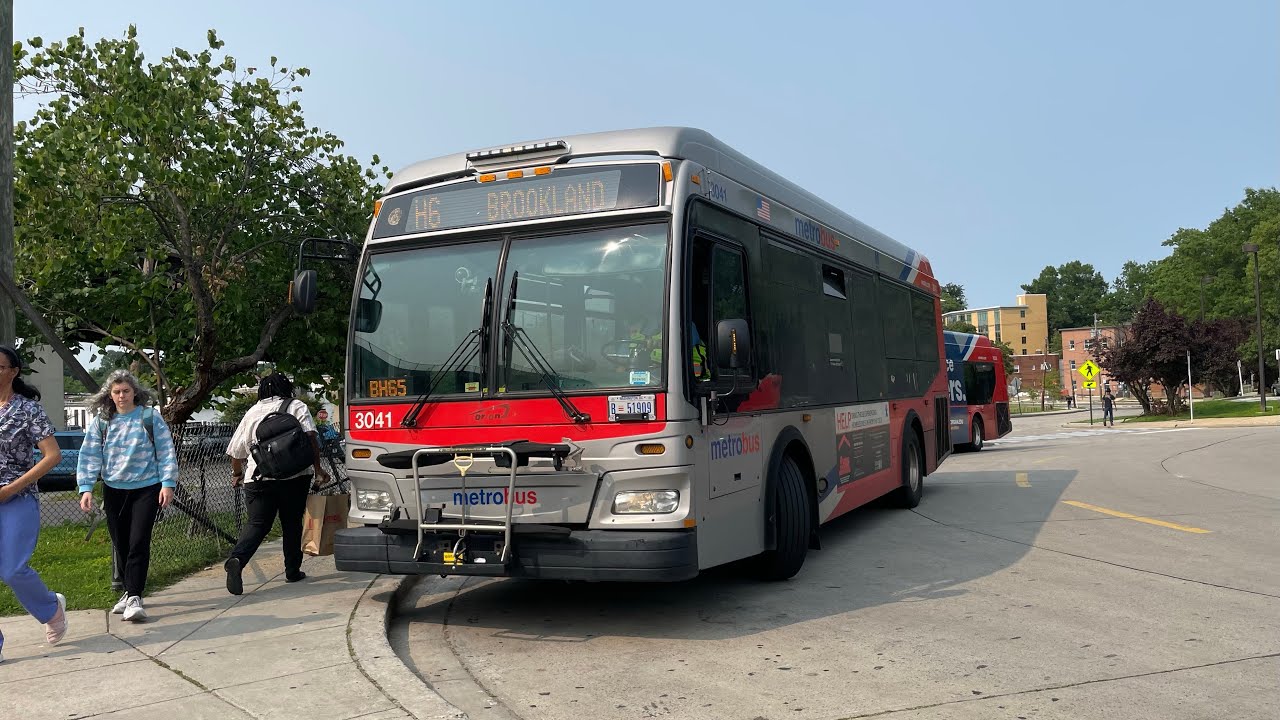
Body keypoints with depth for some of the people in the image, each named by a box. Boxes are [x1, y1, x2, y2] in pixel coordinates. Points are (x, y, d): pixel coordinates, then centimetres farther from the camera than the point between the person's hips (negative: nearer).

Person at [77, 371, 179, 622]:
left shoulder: (151, 418, -4)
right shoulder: (100, 422, 3)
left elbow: (166, 452, -3)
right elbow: (89, 456, 2)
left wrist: (168, 483, -8)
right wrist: (86, 488, -7)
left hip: (146, 488, -3)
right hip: (114, 490, 3)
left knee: (139, 543, -10)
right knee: (120, 545, 10)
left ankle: (135, 598, -8)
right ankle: (129, 592, 25)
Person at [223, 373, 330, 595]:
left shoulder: (252, 412, 18)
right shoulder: (297, 407, 10)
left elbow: (236, 450, 20)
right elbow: (310, 437, -6)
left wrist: (237, 473, 36)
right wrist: (317, 468, -3)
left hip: (257, 478, 2)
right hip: (293, 477, -2)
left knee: (257, 523, 2)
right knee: (292, 523, 12)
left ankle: (236, 559, -22)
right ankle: (292, 571, 17)